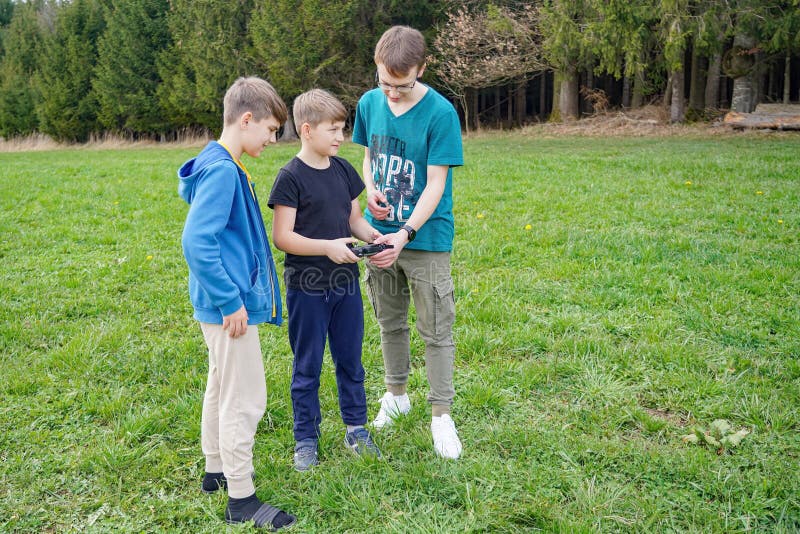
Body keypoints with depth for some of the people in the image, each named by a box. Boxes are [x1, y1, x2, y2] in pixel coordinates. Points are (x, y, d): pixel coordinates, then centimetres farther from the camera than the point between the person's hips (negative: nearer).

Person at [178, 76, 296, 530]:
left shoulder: (224, 167, 11)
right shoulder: (222, 170, -19)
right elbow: (196, 242, -26)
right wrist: (231, 302, -22)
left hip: (225, 303, 11)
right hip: (230, 305, -10)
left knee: (222, 388, 21)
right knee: (245, 400, -2)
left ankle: (216, 471, 37)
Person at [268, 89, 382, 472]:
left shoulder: (342, 169, 6)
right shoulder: (291, 177, -13)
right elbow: (281, 236, -16)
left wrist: (373, 235, -8)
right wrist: (327, 247, -26)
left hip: (346, 283, 6)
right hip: (307, 288, -5)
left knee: (350, 360, 16)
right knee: (308, 367, 8)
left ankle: (356, 429, 32)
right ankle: (306, 439, 23)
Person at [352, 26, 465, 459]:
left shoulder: (440, 113, -16)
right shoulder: (369, 103, 0)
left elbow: (436, 184, -17)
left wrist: (406, 234, -27)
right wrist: (370, 190, -7)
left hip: (426, 238, -5)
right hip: (379, 233, 5)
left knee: (436, 330, 3)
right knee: (389, 321, 18)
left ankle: (441, 415, 16)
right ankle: (396, 394, 37)